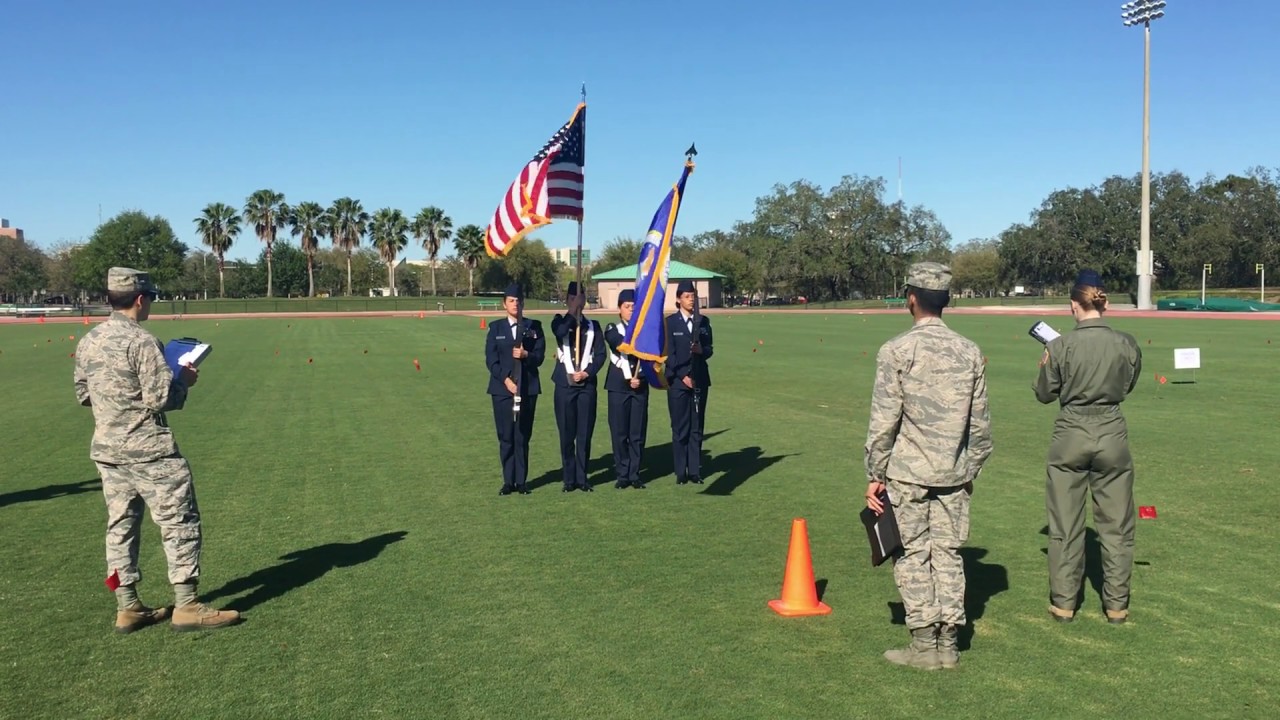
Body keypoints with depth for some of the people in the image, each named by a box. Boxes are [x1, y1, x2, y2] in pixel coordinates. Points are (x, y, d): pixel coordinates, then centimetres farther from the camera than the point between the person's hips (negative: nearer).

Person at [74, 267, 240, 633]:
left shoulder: (87, 342, 6)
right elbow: (161, 398, -20)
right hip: (149, 451, -8)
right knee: (179, 522, 1)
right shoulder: (142, 342, -18)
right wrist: (183, 381, -2)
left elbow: (83, 394, 14)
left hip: (106, 449, 8)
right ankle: (186, 605, 4)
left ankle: (127, 608, 19)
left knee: (121, 525, 13)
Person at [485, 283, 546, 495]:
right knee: (506, 437, 3)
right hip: (502, 388, 0)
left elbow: (539, 356, 1)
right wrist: (506, 380, -13)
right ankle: (508, 481, 11)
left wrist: (526, 355, -20)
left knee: (523, 436, 3)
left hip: (528, 388, 0)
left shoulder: (534, 326, 7)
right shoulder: (496, 328, 6)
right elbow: (490, 359, 0)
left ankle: (521, 481, 10)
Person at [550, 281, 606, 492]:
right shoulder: (560, 321, 6)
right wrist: (572, 312, -17)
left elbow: (600, 354, 3)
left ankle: (582, 478, 12)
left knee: (585, 433, 3)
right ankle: (569, 479, 10)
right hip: (565, 384, -1)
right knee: (567, 434, 2)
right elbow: (560, 333, -19)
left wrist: (587, 373, -10)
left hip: (587, 384, 1)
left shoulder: (593, 325, 10)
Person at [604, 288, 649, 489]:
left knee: (638, 433, 2)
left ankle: (634, 475, 10)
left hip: (640, 386, 2)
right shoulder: (612, 330, 3)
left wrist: (638, 377, -12)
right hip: (618, 386, -1)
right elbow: (622, 346, -16)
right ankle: (622, 475, 8)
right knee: (619, 432, 0)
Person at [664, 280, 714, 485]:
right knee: (680, 428, 0)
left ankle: (695, 471, 11)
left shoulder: (703, 321, 9)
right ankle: (681, 472, 6)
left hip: (700, 380, 3)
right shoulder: (670, 322, -2)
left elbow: (709, 350, 9)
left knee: (697, 427, 6)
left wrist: (701, 350, -14)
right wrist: (683, 376, -13)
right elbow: (669, 354, -5)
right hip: (678, 381, -3)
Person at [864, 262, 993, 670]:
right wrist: (971, 469, 17)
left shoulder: (897, 351, -11)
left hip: (908, 472, -4)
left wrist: (875, 476, -4)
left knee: (913, 555, 5)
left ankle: (924, 645, 9)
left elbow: (884, 422, -11)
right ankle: (947, 644, 17)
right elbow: (980, 423, 6)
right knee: (948, 555, 11)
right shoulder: (969, 352, 2)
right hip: (953, 473, 4)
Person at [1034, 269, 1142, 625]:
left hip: (1070, 438, -2)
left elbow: (1044, 394, 0)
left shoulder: (1060, 346, -12)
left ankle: (1063, 602, 17)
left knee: (1065, 525, 10)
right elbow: (1127, 387, 11)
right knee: (1116, 525, 13)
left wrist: (1046, 363, 15)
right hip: (1112, 436, 2)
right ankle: (1116, 604, 21)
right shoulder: (1127, 344, -5)